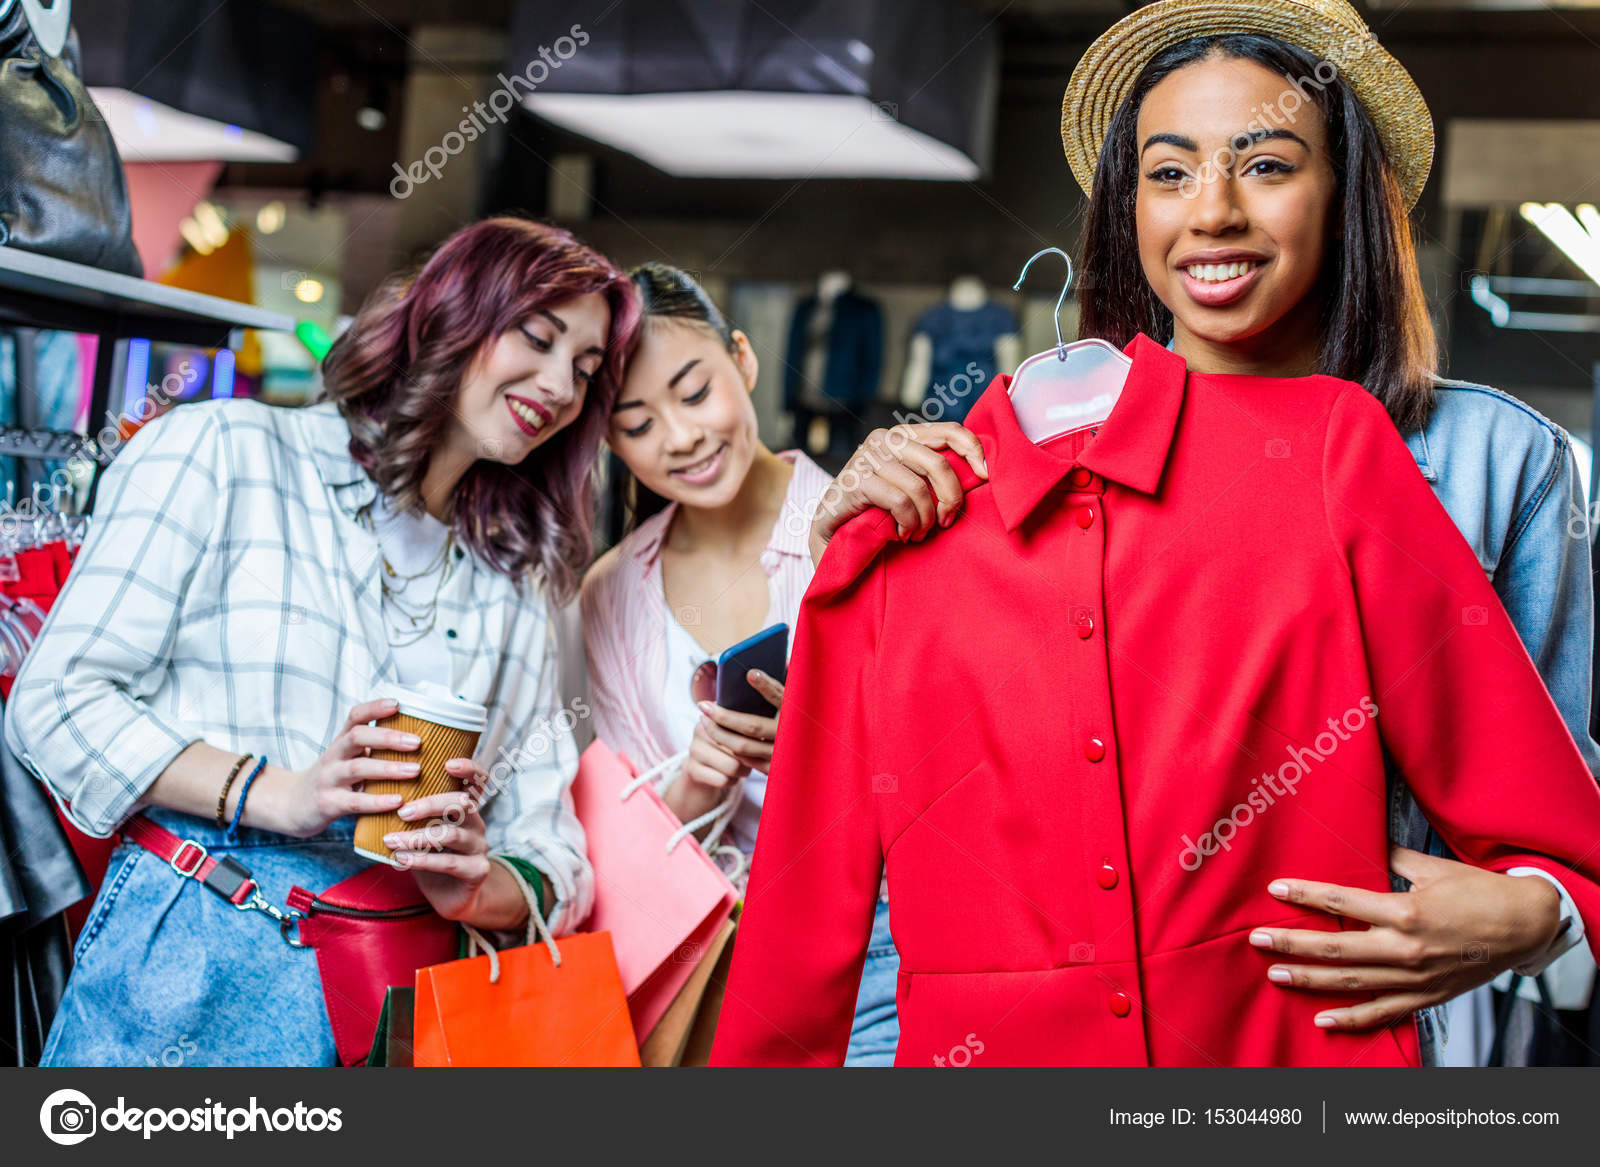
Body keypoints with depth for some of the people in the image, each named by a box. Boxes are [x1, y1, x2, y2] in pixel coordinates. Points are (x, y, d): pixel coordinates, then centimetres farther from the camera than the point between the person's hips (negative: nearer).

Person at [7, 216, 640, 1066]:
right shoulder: (223, 452, 3)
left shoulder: (516, 590, 17)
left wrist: (474, 889, -14)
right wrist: (280, 795, -16)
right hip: (191, 977, -3)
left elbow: (551, 856, 10)